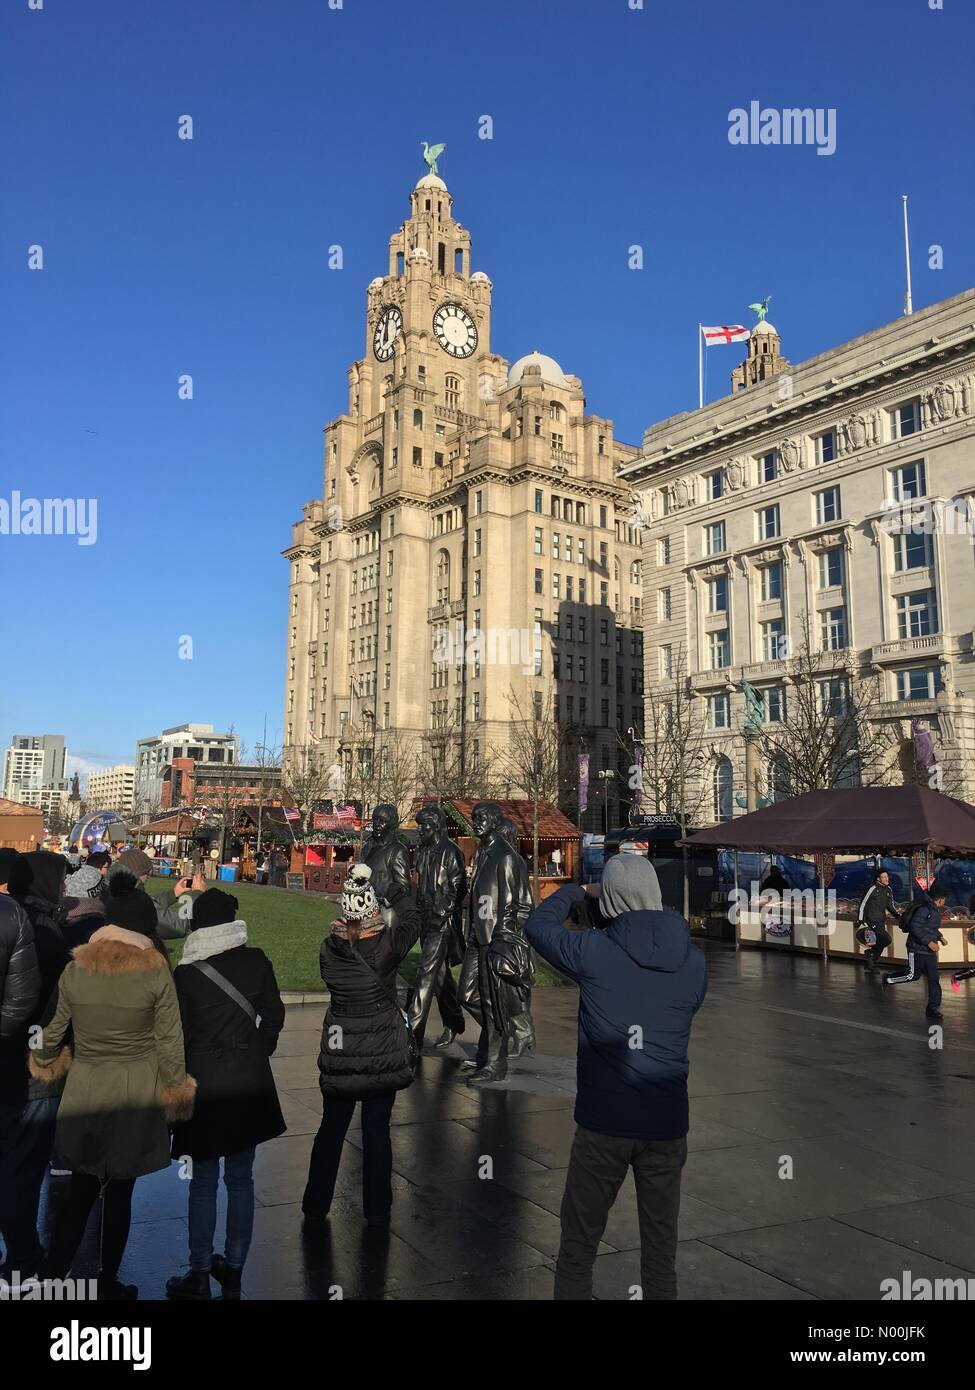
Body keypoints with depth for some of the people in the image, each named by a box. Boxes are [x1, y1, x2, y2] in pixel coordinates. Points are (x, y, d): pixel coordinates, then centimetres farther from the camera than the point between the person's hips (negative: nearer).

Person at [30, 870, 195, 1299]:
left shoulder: (74, 970, -7)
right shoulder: (157, 973, -14)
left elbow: (55, 1031, 4)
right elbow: (169, 1044, -9)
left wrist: (43, 1062, 25)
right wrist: (176, 1092, 4)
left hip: (85, 1092, 2)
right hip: (136, 1095, -2)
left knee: (81, 1188, 14)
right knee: (120, 1192, 11)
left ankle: (51, 1277, 12)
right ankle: (108, 1285, 25)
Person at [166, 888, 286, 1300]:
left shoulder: (185, 975, -13)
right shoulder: (256, 961, -6)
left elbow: (177, 1037, -6)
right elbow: (274, 1015, 2)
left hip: (205, 1085, -3)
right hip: (250, 1082, 3)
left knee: (204, 1183, 9)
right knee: (240, 1179, 13)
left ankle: (199, 1276, 17)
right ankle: (233, 1270, 23)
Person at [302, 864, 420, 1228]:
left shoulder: (329, 950, -11)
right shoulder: (387, 946, -18)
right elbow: (410, 918, 0)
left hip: (338, 1057, 2)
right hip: (383, 1054, -2)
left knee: (331, 1128, 16)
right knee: (377, 1130, 10)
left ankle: (315, 1206, 28)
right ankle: (377, 1211, 20)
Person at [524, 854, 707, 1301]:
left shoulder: (594, 952, -11)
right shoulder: (694, 962, -2)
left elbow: (536, 925, 6)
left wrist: (575, 891, 21)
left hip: (603, 1121, -3)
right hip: (667, 1123, 3)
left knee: (578, 1245, 12)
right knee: (660, 1247, 15)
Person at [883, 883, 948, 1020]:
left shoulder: (935, 910, 11)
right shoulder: (925, 909, -20)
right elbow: (914, 927, -26)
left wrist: (940, 937, 15)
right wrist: (929, 942, -27)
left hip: (930, 951, 9)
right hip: (917, 949, -9)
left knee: (934, 979, 4)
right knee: (912, 975, 4)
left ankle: (933, 1008, 8)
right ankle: (888, 979, 28)